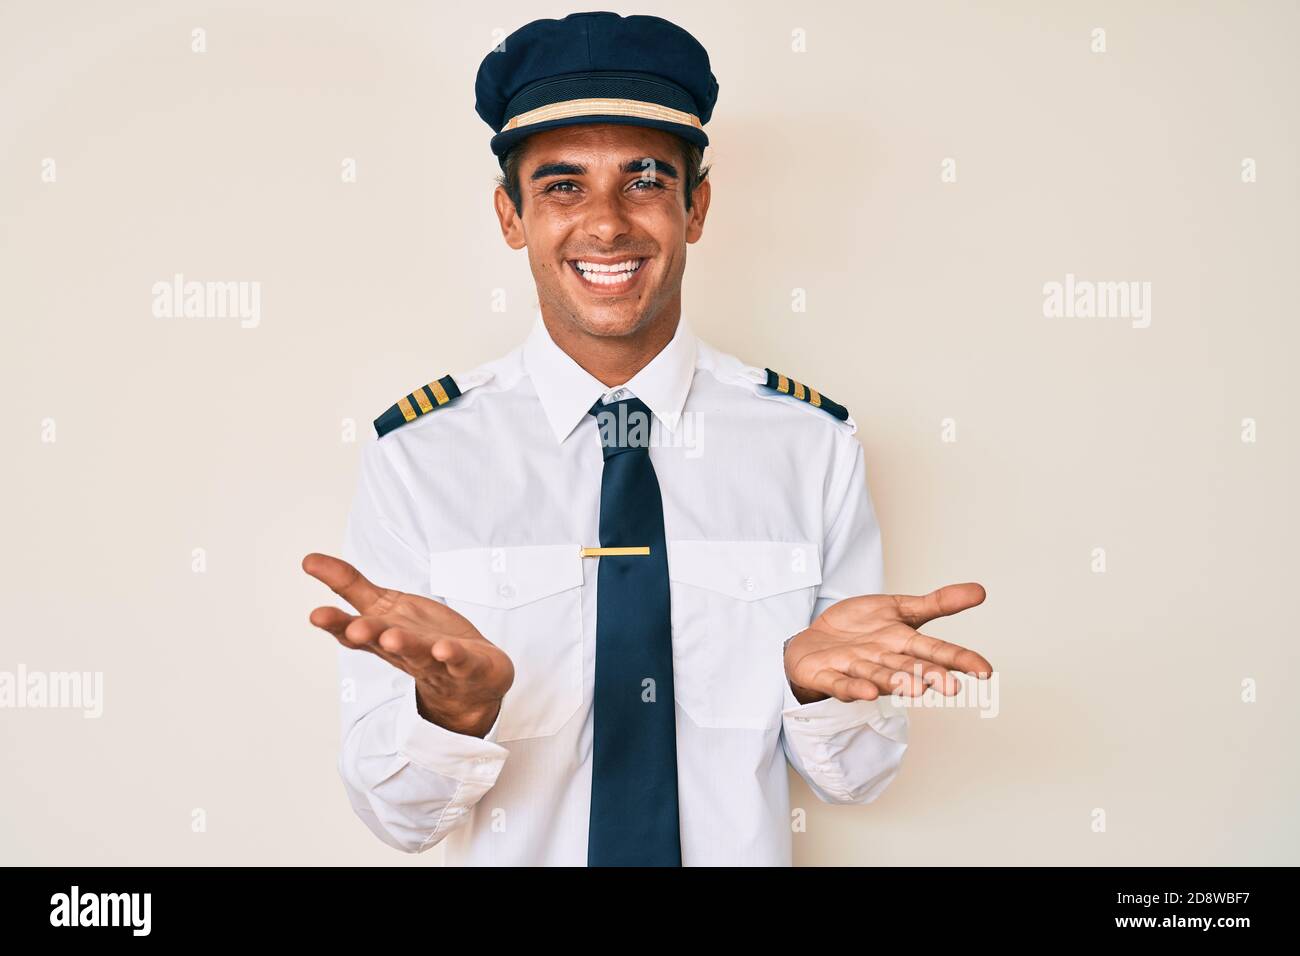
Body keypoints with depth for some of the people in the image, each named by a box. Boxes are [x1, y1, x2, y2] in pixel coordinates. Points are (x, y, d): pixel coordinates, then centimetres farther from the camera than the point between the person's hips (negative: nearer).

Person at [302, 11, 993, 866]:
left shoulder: (813, 444, -12)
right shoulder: (418, 455, -14)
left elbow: (856, 778, -6)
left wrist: (814, 681, -27)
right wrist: (453, 706, -32)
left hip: (745, 852, 1)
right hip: (510, 855, 0)